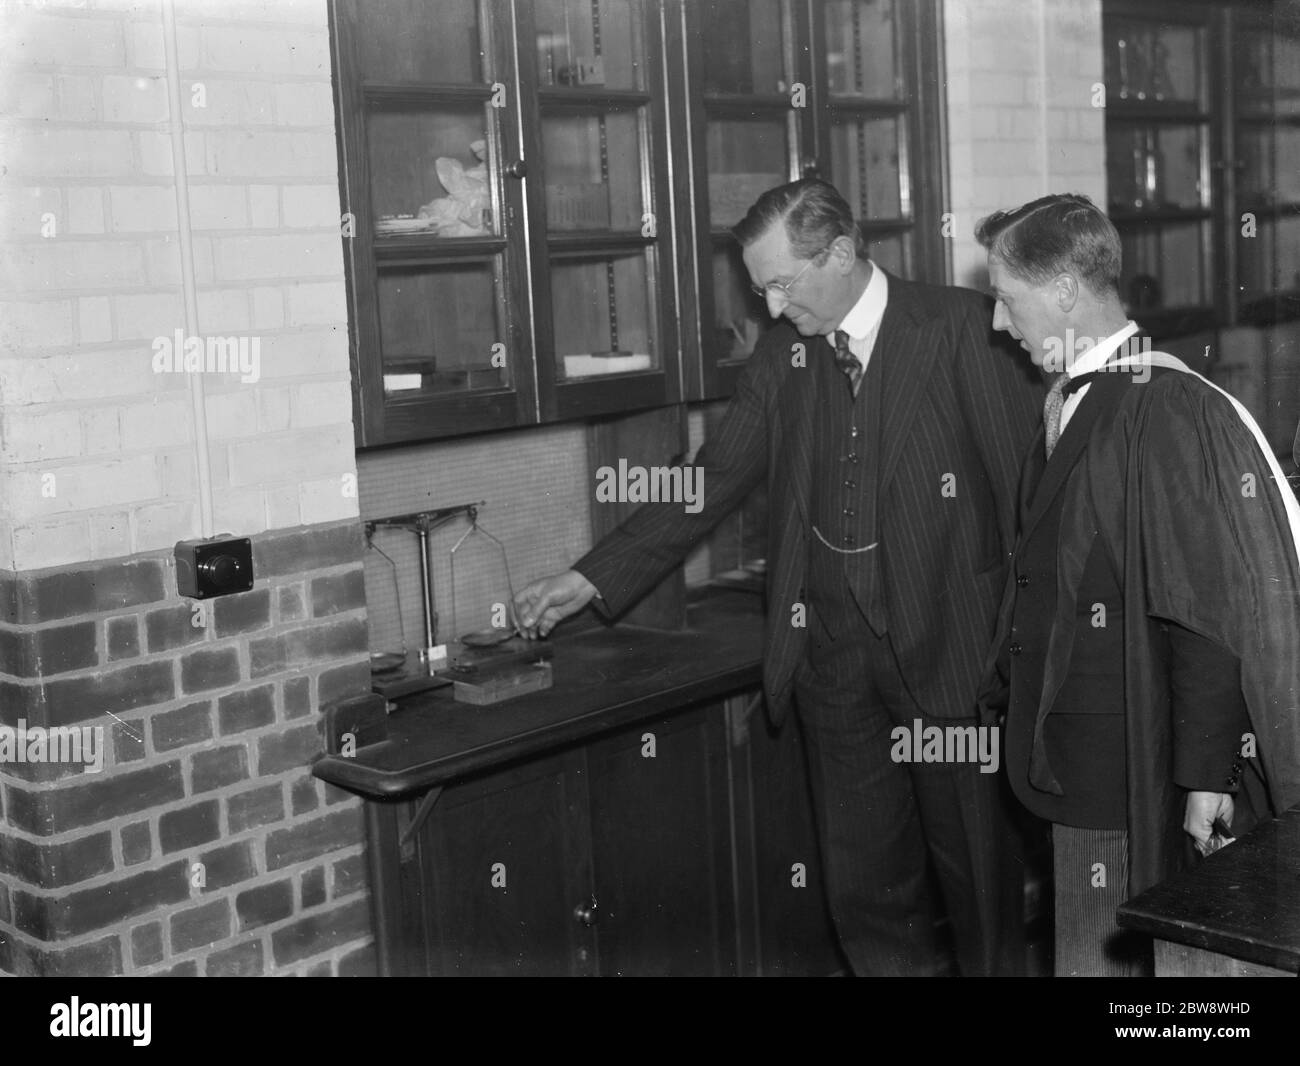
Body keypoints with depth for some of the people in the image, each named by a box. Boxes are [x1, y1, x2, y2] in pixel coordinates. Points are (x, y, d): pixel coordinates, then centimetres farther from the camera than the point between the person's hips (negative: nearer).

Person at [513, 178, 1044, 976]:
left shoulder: (962, 328, -7)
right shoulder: (784, 354, 7)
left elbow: (1030, 476, -8)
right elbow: (710, 483, 9)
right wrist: (592, 579, 3)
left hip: (951, 643, -4)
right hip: (831, 651, 4)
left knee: (978, 862, 9)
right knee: (864, 882, 11)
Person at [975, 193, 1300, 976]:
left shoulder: (1163, 413, -19)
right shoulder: (1070, 403, 9)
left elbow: (1203, 613, -20)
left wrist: (1205, 777, -19)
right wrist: (1011, 689, 15)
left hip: (1139, 776, -8)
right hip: (1076, 761, 8)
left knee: (1109, 958, 2)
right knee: (1091, 949, 17)